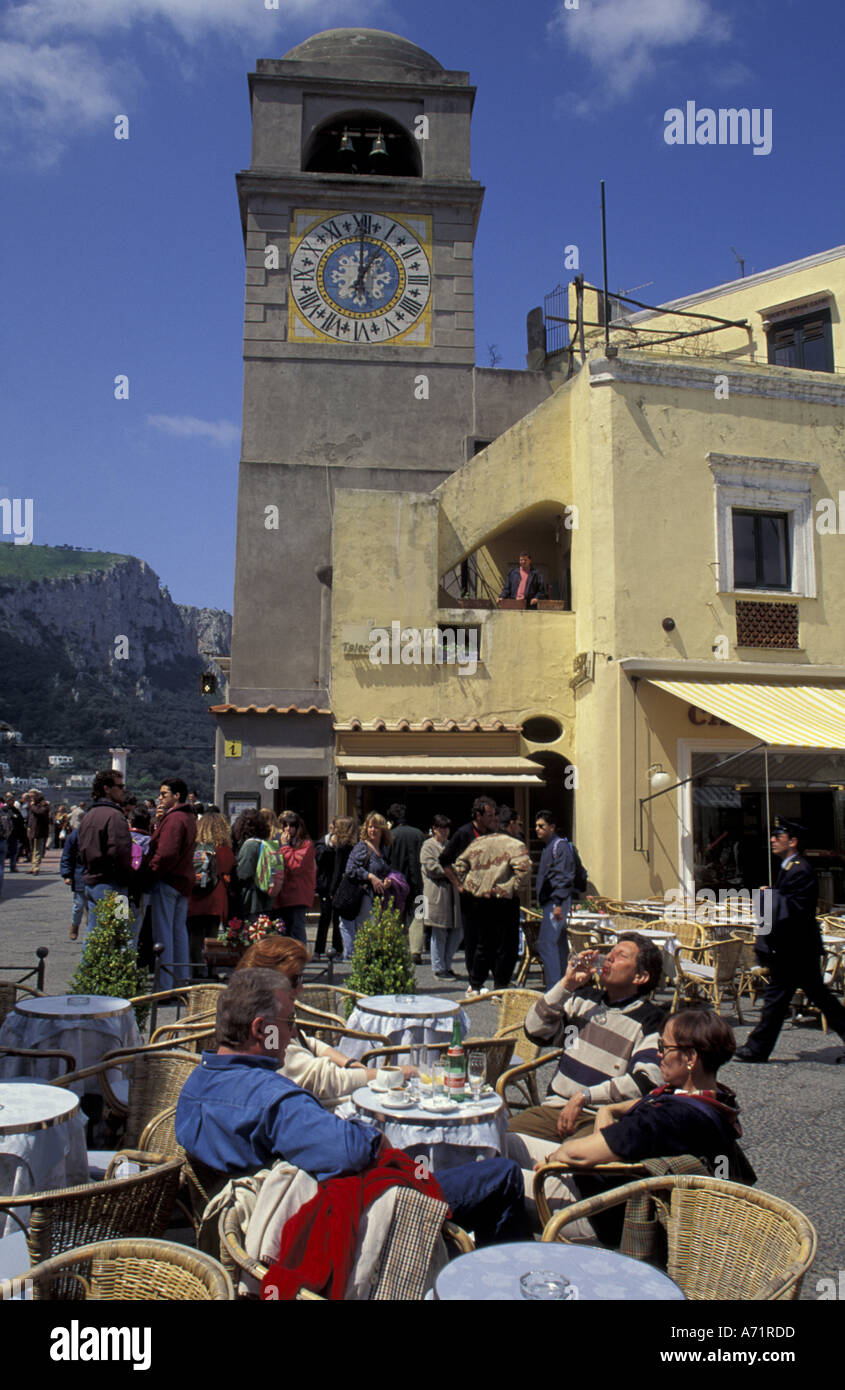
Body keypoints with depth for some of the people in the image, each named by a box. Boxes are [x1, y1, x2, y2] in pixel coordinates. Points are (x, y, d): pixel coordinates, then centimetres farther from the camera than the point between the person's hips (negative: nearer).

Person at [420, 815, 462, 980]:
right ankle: (439, 969, 7)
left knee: (456, 932, 6)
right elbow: (431, 868, -13)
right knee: (439, 933, -2)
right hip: (436, 894, -7)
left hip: (452, 892, 7)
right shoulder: (428, 846, -1)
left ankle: (446, 965, 20)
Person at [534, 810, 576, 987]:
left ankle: (553, 987, -14)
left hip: (556, 901, -10)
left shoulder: (560, 846, -11)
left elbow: (563, 876, -18)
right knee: (559, 944, 12)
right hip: (549, 902, 10)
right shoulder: (548, 847, 19)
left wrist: (558, 904, -23)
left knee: (545, 943, -14)